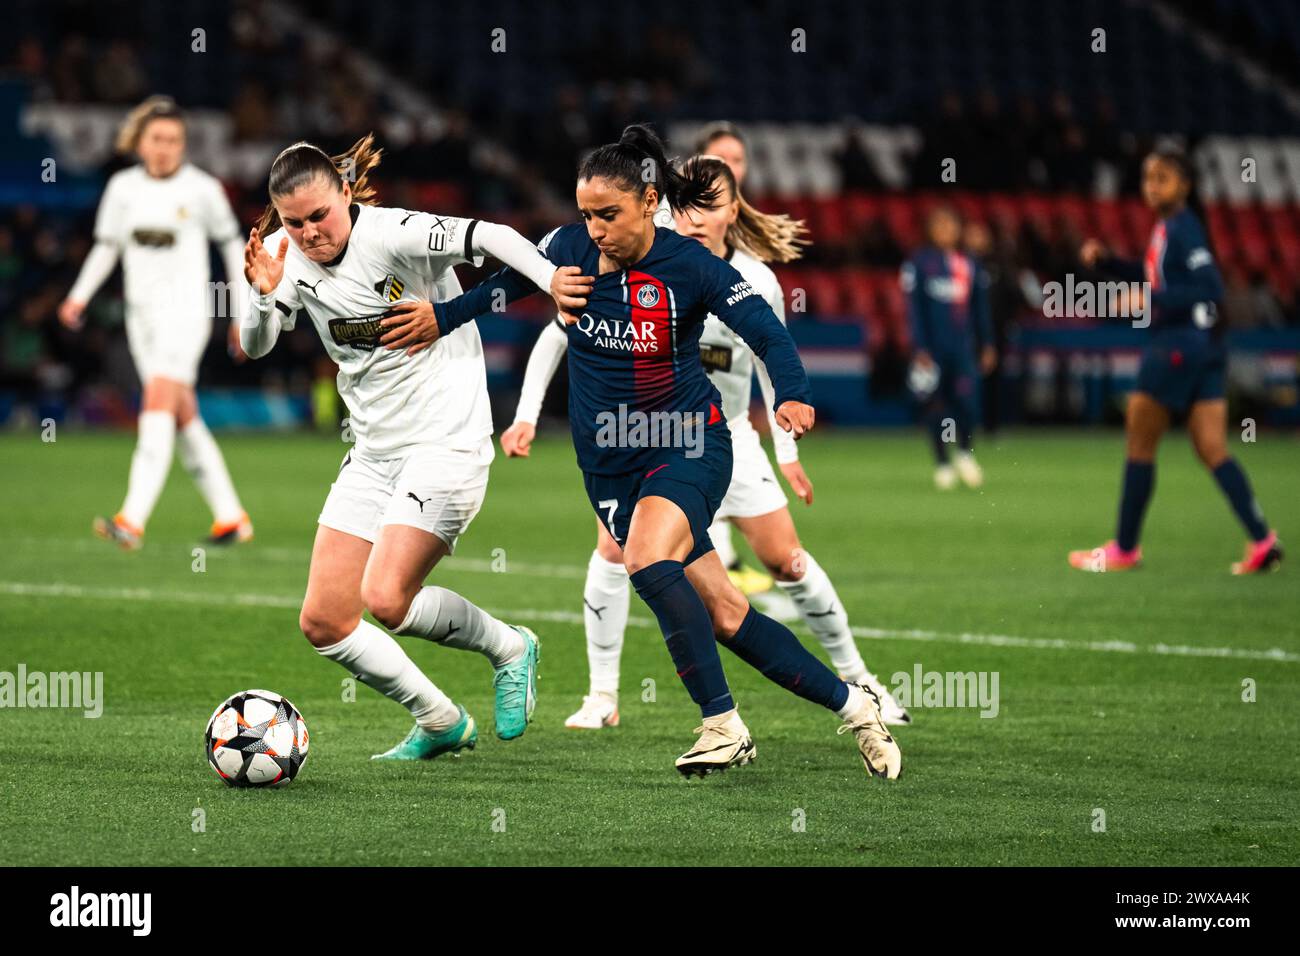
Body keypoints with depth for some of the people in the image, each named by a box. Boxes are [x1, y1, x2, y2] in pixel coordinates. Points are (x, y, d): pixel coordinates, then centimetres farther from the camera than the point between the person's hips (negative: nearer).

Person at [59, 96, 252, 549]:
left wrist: (243, 311, 8)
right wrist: (79, 297, -1)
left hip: (186, 310, -5)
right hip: (142, 313, 5)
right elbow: (107, 245, 13)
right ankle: (231, 518, 19)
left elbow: (230, 242, 8)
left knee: (159, 404, -20)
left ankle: (133, 520, -30)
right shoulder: (123, 186, 6)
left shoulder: (202, 188, -3)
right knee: (183, 417, 8)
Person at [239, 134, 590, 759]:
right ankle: (440, 723, 18)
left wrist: (557, 285, -41)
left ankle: (509, 648, 6)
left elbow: (493, 238, -25)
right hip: (373, 453, 7)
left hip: (446, 443, -7)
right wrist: (264, 293, -26)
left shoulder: (393, 235, -18)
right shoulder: (292, 257, 0)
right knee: (323, 623, 2)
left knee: (385, 600, -22)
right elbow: (255, 346, -5)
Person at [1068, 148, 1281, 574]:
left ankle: (1124, 549, 10)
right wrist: (1106, 262, 20)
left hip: (1180, 343, -9)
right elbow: (1156, 277, 31)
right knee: (1212, 450, 5)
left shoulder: (1182, 228, -14)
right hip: (1202, 347, 9)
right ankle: (1263, 542, -3)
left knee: (1139, 445, 2)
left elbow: (1211, 288, -22)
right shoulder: (1166, 229, 14)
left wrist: (1153, 300, -25)